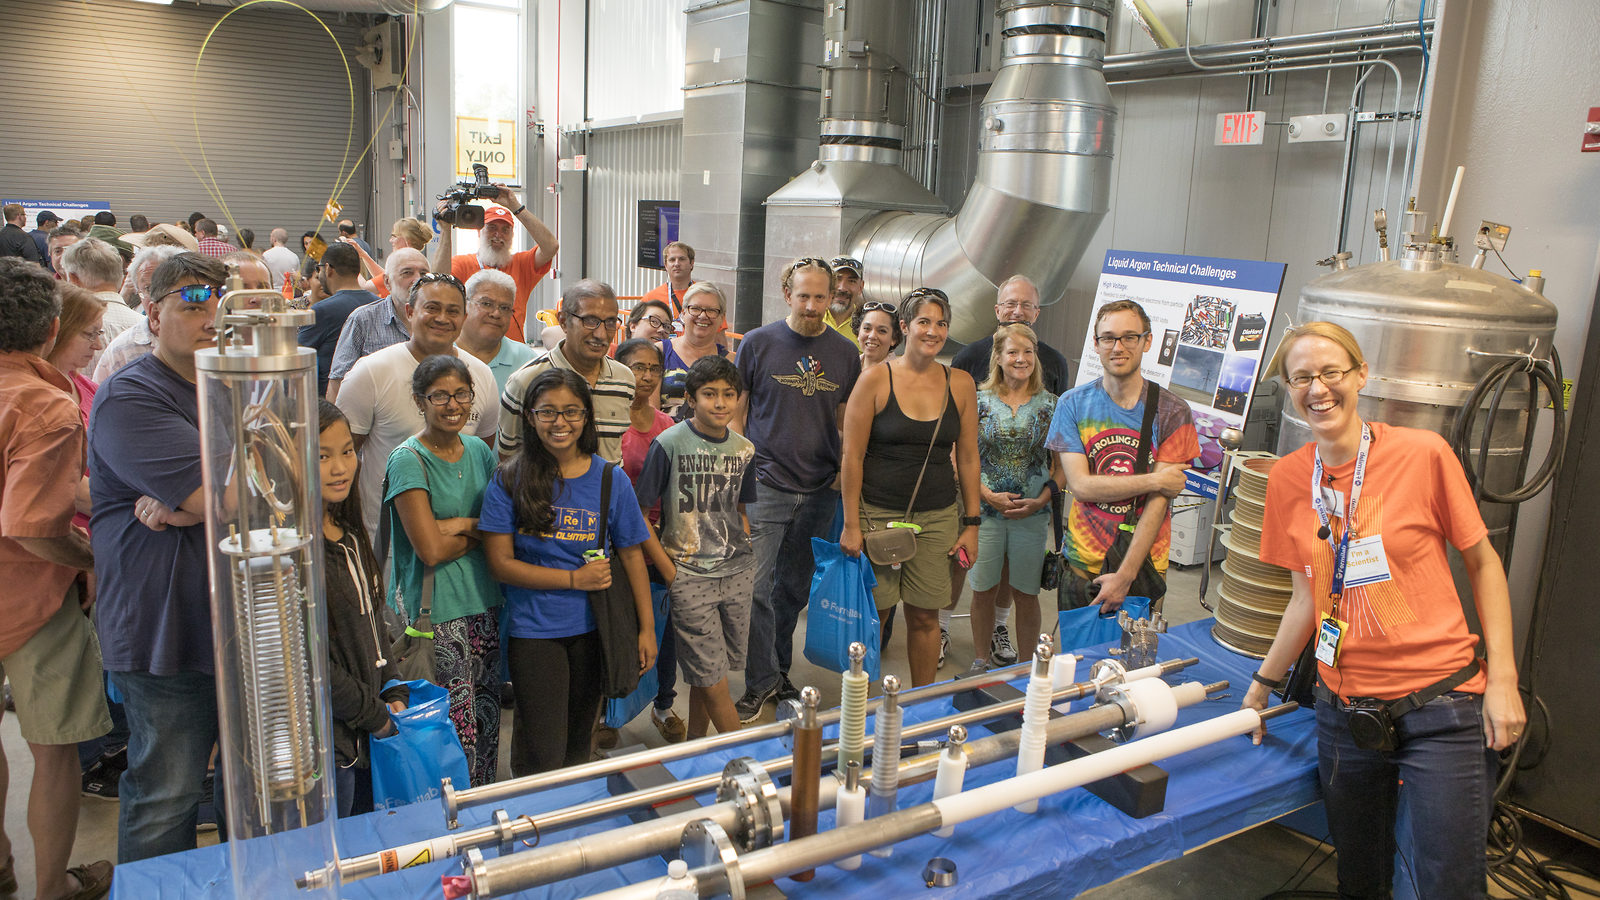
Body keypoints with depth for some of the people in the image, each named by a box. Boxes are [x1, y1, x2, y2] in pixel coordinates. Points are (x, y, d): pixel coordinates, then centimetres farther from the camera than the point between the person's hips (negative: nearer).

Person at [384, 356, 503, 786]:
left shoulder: (479, 450, 8)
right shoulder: (408, 460, -11)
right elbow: (431, 550, -18)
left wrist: (463, 524, -12)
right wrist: (479, 533, -4)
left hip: (485, 604, 6)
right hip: (435, 613, -6)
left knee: (486, 718, 13)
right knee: (454, 727, -1)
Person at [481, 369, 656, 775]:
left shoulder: (611, 480, -2)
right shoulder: (510, 480, -7)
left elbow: (631, 555, 3)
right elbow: (500, 563, -9)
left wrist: (647, 628, 2)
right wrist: (574, 579, -14)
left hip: (595, 629, 3)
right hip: (535, 631, -2)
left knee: (579, 742, 18)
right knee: (541, 756, -1)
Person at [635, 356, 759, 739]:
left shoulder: (744, 449, 6)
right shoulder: (669, 444, -8)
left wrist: (743, 554, 8)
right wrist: (667, 567, -6)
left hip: (737, 573, 4)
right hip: (689, 575, -4)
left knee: (706, 673, 12)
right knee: (711, 677, -2)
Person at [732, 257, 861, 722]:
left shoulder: (845, 353, 6)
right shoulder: (758, 344, -1)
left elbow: (848, 422, 13)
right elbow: (736, 414, 2)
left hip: (820, 491, 3)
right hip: (765, 486, -3)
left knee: (794, 589, 13)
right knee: (757, 587, -5)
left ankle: (777, 672, 29)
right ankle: (761, 682, 10)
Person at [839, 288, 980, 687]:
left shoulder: (960, 384, 5)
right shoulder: (876, 380, -5)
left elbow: (968, 458, 10)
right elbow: (852, 457, -5)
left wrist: (971, 524, 7)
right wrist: (851, 524, -7)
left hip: (938, 516, 3)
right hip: (878, 513, -2)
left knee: (925, 615, 7)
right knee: (873, 612, 3)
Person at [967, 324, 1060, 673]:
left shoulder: (1050, 405, 2)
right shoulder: (979, 401, 0)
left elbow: (1062, 463, 4)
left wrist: (1041, 499, -10)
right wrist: (988, 495, -11)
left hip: (1032, 514, 0)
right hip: (985, 511, 0)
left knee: (1026, 594, 9)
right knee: (983, 591, 8)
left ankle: (1027, 666, 24)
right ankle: (980, 663, 26)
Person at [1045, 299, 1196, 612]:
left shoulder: (1172, 412, -6)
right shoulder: (1073, 404, -2)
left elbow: (1158, 503, -11)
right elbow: (1080, 486, -10)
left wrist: (1125, 575, -16)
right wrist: (1155, 481, -15)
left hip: (1144, 564, 0)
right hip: (1083, 561, 1)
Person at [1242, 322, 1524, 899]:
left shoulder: (1423, 454, -9)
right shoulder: (1288, 478, 2)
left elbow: (1483, 565, 0)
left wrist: (1503, 681, -5)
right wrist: (1263, 684, 15)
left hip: (1441, 706, -3)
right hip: (1345, 711, 4)